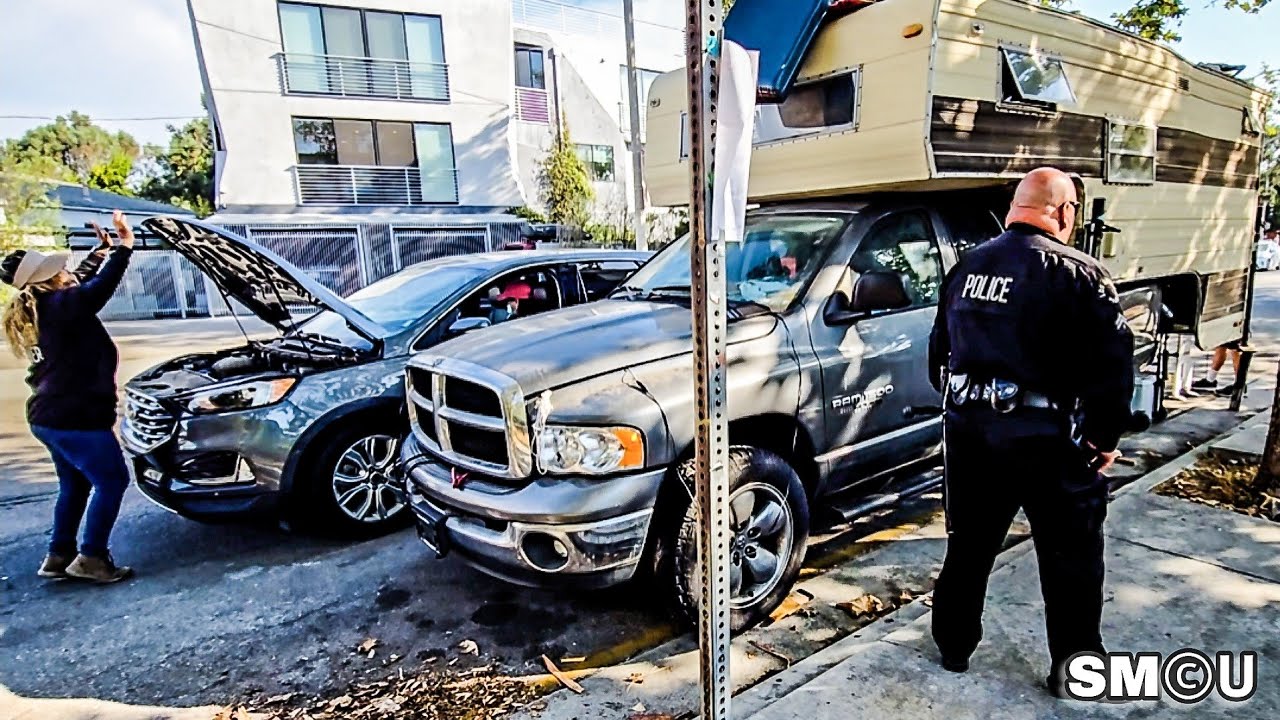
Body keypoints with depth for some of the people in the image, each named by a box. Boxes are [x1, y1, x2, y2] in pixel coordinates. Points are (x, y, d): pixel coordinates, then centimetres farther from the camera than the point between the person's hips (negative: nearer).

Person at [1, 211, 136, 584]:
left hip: (50, 416, 10)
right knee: (111, 481, -1)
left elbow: (81, 285, 26)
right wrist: (124, 247, -24)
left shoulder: (38, 309, 12)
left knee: (74, 485, 21)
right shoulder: (59, 308, -17)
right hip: (76, 417, -10)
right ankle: (91, 558, 3)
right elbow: (99, 289, -28)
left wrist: (101, 251, 26)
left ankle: (58, 556, 27)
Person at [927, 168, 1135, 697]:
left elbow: (939, 350, 13)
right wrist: (1105, 437, -1)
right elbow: (1114, 362, -12)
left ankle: (953, 645, 33)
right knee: (1072, 560, 13)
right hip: (1045, 437, -5)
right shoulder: (1078, 273, -10)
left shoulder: (968, 266, 7)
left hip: (969, 430, 5)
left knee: (968, 545, 19)